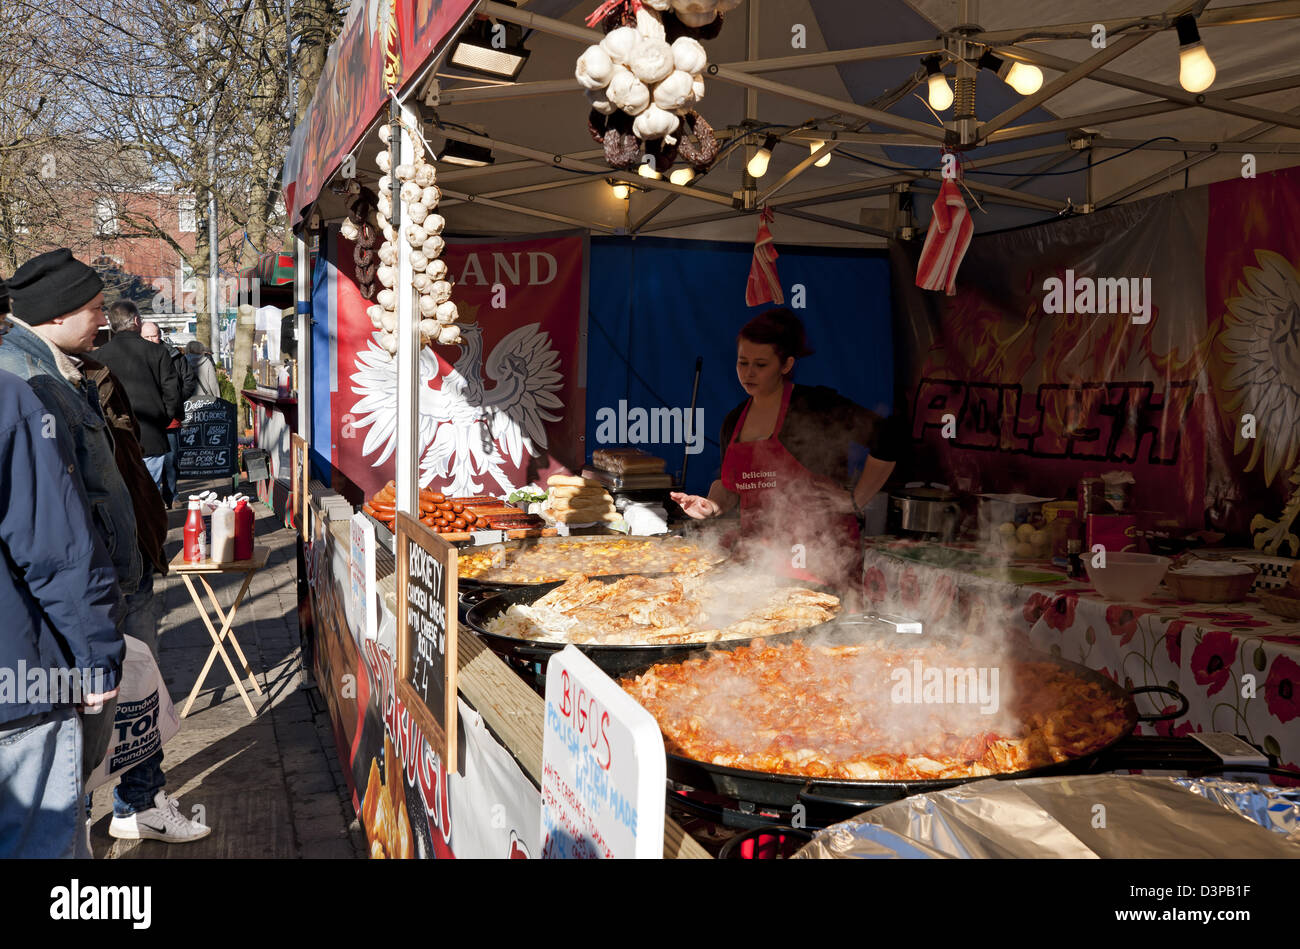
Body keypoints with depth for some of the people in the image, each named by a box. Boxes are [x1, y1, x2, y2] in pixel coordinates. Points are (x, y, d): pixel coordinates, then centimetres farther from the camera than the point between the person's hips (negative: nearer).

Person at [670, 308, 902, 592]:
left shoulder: (816, 406, -8)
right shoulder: (733, 421, 12)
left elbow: (885, 441, -11)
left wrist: (855, 501, -8)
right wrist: (713, 505, 3)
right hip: (756, 558, 5)